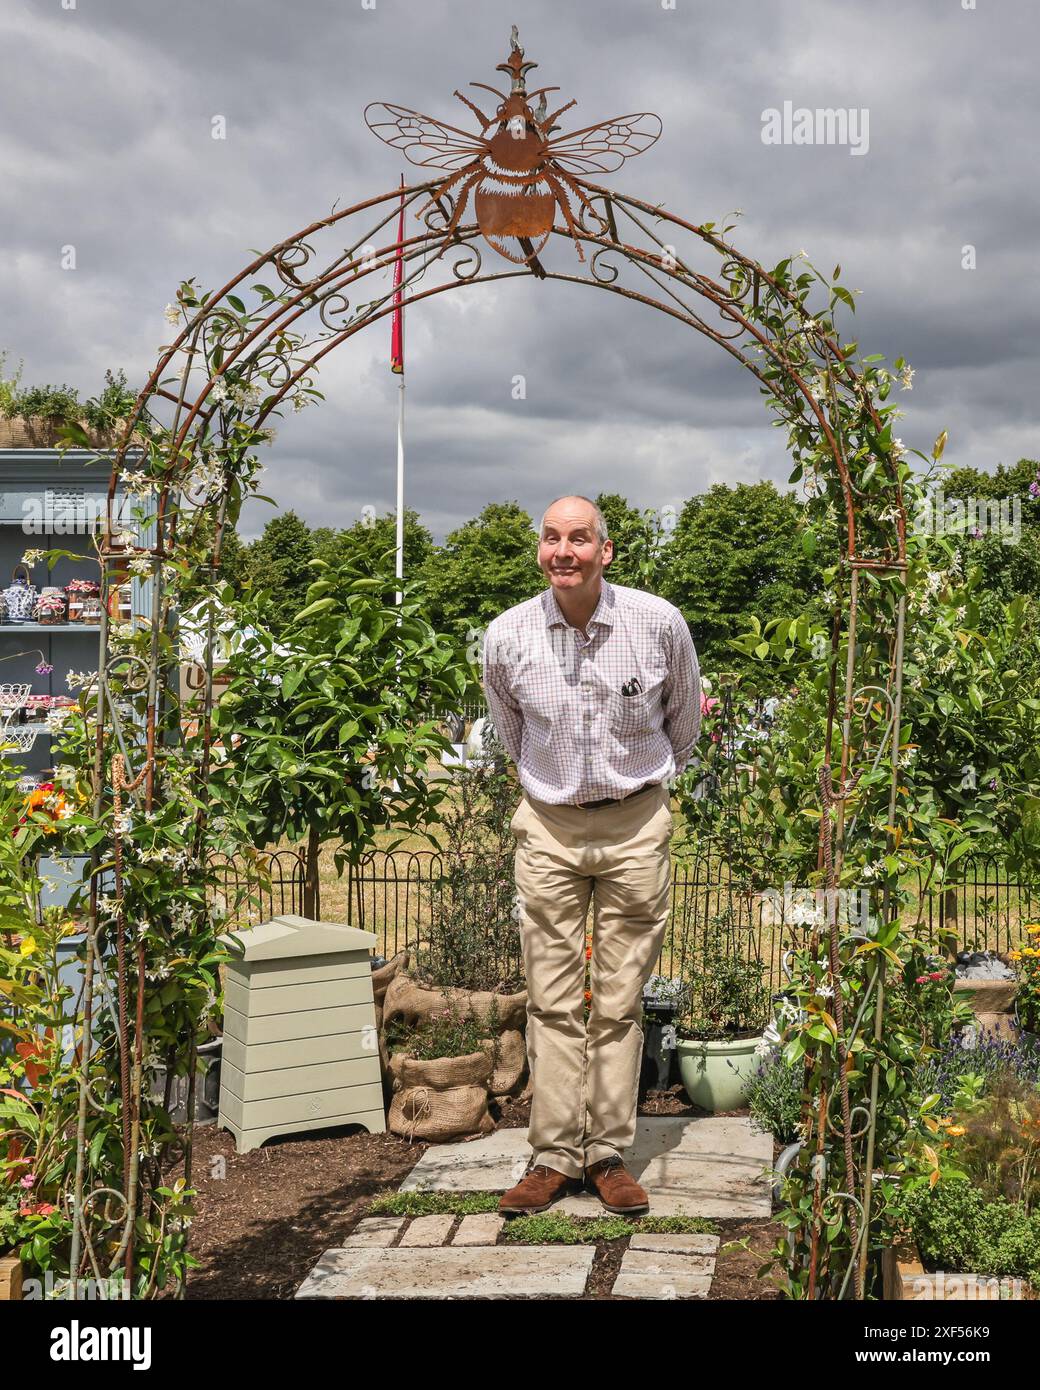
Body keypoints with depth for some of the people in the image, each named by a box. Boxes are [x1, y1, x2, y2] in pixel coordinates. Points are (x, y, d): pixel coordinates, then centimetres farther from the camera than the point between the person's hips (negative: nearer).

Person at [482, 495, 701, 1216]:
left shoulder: (659, 623, -9)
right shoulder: (507, 635, -7)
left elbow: (684, 716, 11)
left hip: (636, 825, -1)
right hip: (549, 825, 1)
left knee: (620, 1000, 3)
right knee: (553, 999, 1)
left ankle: (609, 1154, 12)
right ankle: (554, 1156, 8)